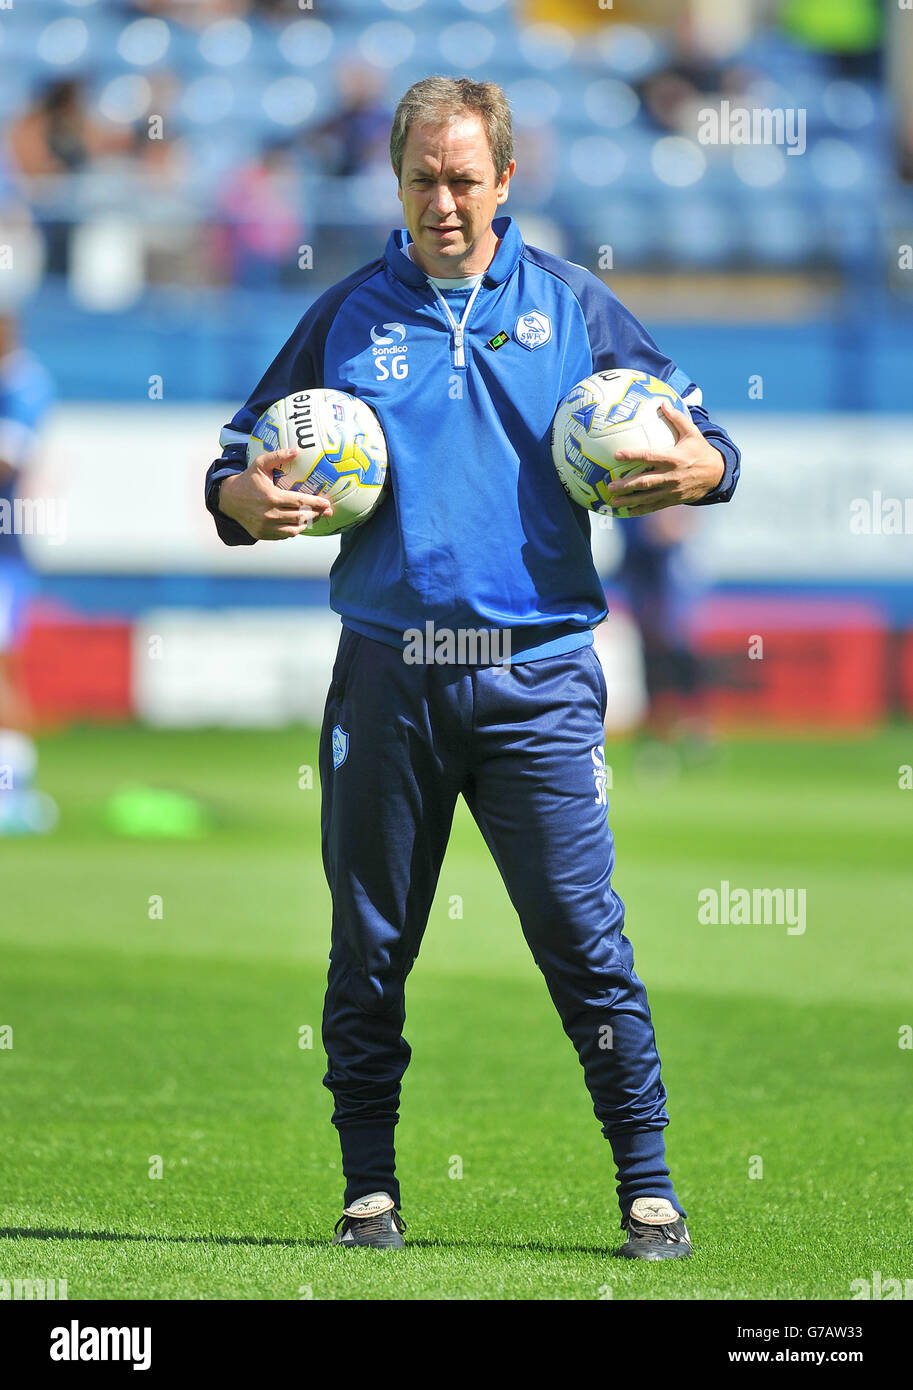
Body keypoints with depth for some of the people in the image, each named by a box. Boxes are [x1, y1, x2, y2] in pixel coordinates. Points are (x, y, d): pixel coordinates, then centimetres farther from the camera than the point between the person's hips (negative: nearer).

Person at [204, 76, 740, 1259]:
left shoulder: (572, 307, 8)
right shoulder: (348, 317, 9)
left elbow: (698, 434, 12)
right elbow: (242, 450, 15)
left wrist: (701, 467, -11)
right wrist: (244, 498, -8)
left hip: (536, 677, -1)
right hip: (386, 680, 1)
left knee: (584, 936, -5)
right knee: (369, 946, 5)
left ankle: (647, 1188, 2)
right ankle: (369, 1185, 15)